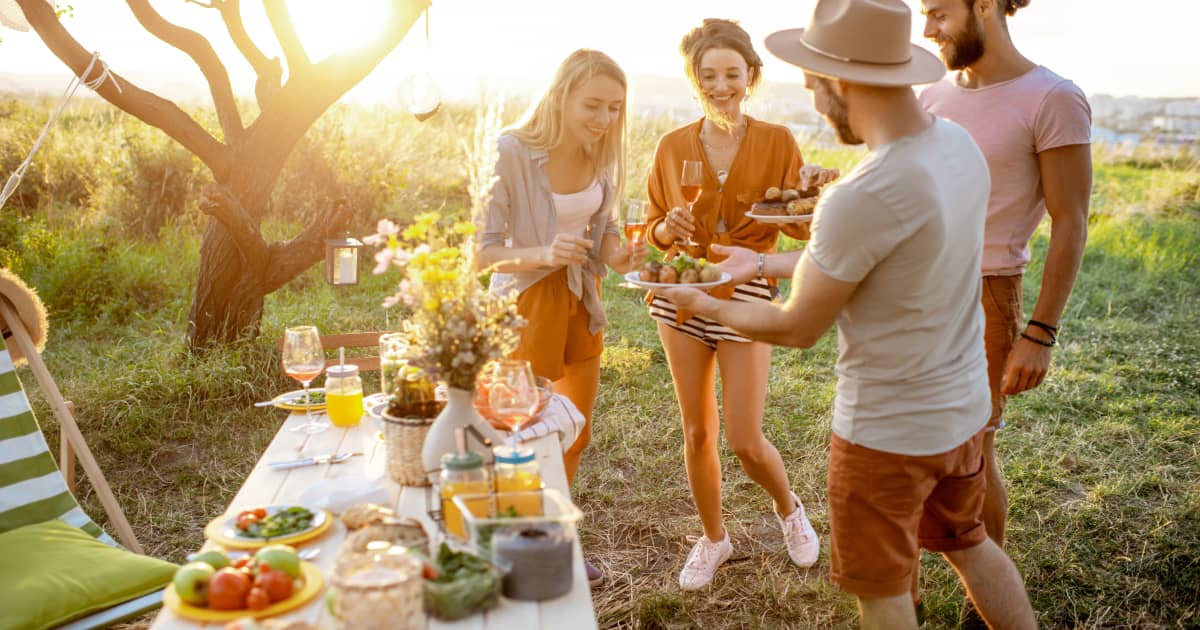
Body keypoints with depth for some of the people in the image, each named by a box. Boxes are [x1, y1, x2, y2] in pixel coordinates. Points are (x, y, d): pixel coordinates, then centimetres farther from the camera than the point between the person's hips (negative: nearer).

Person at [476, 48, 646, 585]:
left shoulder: (603, 152, -4)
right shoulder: (512, 151, -22)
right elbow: (483, 251, -19)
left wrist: (617, 255, -14)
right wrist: (542, 254, -36)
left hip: (581, 299, 7)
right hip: (526, 300, -7)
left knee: (576, 430, 18)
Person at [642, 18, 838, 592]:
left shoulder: (777, 141, -2)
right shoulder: (672, 146, 2)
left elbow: (801, 227, -6)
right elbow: (652, 230, 7)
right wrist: (667, 228, -16)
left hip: (747, 295, -2)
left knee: (745, 442, -1)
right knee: (696, 432, 11)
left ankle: (787, 506, 33)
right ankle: (713, 538, 33)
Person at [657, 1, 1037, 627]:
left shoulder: (861, 198, -31)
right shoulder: (959, 144, -5)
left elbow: (797, 328, -17)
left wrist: (706, 304, 0)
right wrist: (763, 264, 16)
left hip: (887, 430, -7)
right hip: (965, 409, 8)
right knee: (966, 542, 30)